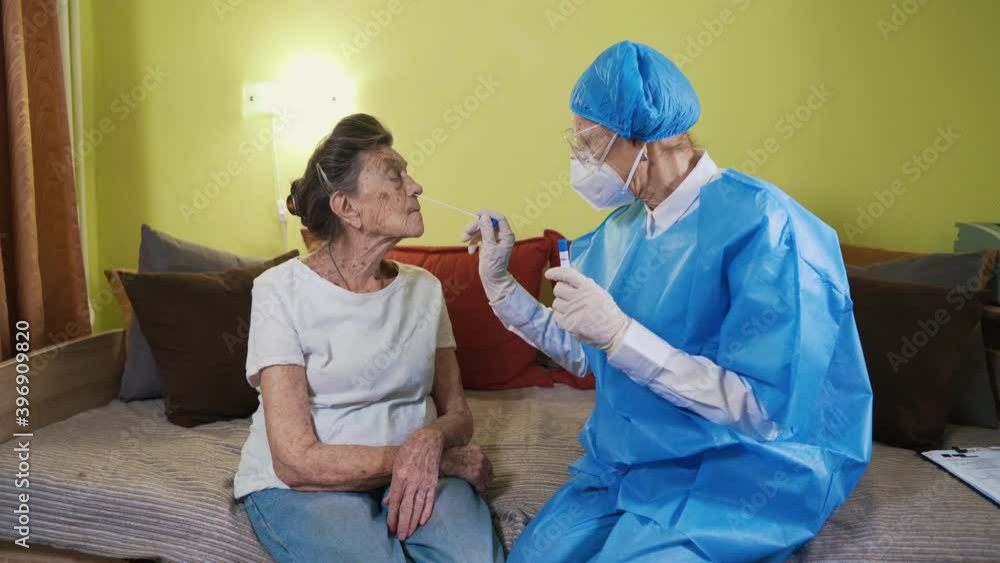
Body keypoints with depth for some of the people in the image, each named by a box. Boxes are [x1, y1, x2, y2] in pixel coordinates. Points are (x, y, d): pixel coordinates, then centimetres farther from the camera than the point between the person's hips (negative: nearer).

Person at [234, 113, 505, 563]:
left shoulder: (424, 288, 4)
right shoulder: (281, 290, -10)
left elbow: (457, 414, 8)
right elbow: (298, 462, -15)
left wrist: (431, 441, -17)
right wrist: (445, 460, -15)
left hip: (415, 472, 3)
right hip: (301, 487, -2)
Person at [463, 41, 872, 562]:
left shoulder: (763, 222, -20)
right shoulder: (621, 228, 4)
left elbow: (768, 411, -25)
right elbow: (584, 354, 9)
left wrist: (620, 333, -31)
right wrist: (499, 284, 2)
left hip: (733, 480, -6)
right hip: (622, 462, 6)